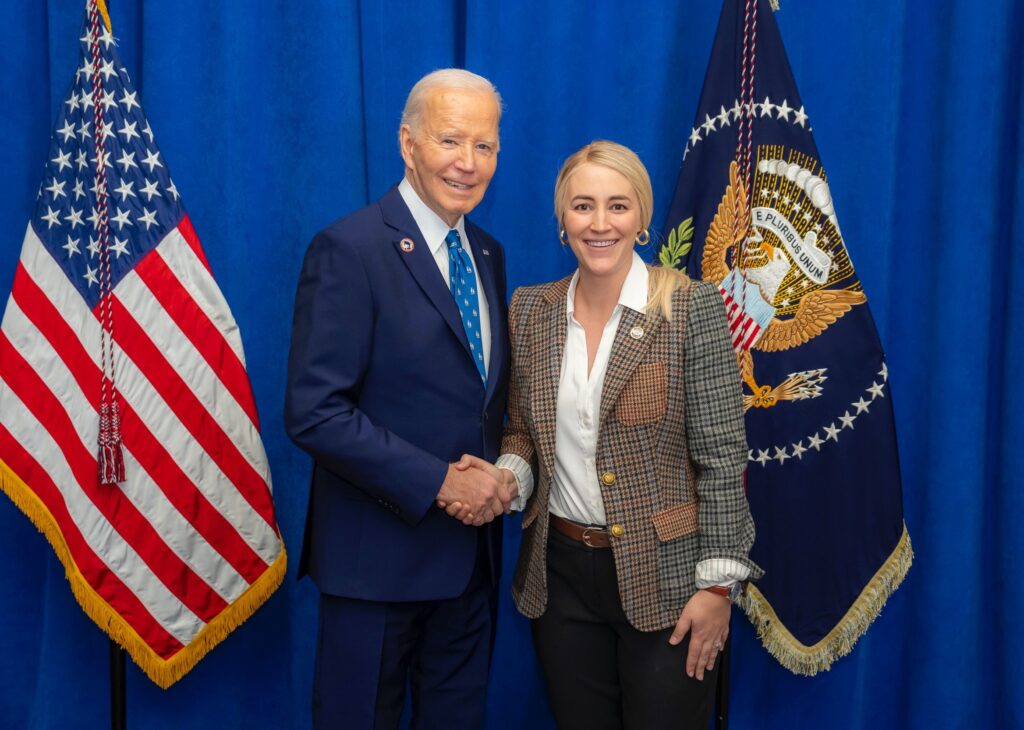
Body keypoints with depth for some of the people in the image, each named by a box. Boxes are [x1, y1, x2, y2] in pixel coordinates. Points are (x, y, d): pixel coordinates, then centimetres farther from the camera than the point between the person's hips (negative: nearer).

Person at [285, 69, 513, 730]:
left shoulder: (488, 254, 9)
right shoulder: (350, 250, -14)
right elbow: (315, 412, -20)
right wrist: (439, 482, -19)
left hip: (472, 549, 7)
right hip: (380, 554, -6)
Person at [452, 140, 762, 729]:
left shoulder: (692, 306, -11)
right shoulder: (531, 310, 2)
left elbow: (722, 454, -10)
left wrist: (718, 583, -12)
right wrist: (506, 477, -10)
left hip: (665, 576, -4)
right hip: (562, 573, 4)